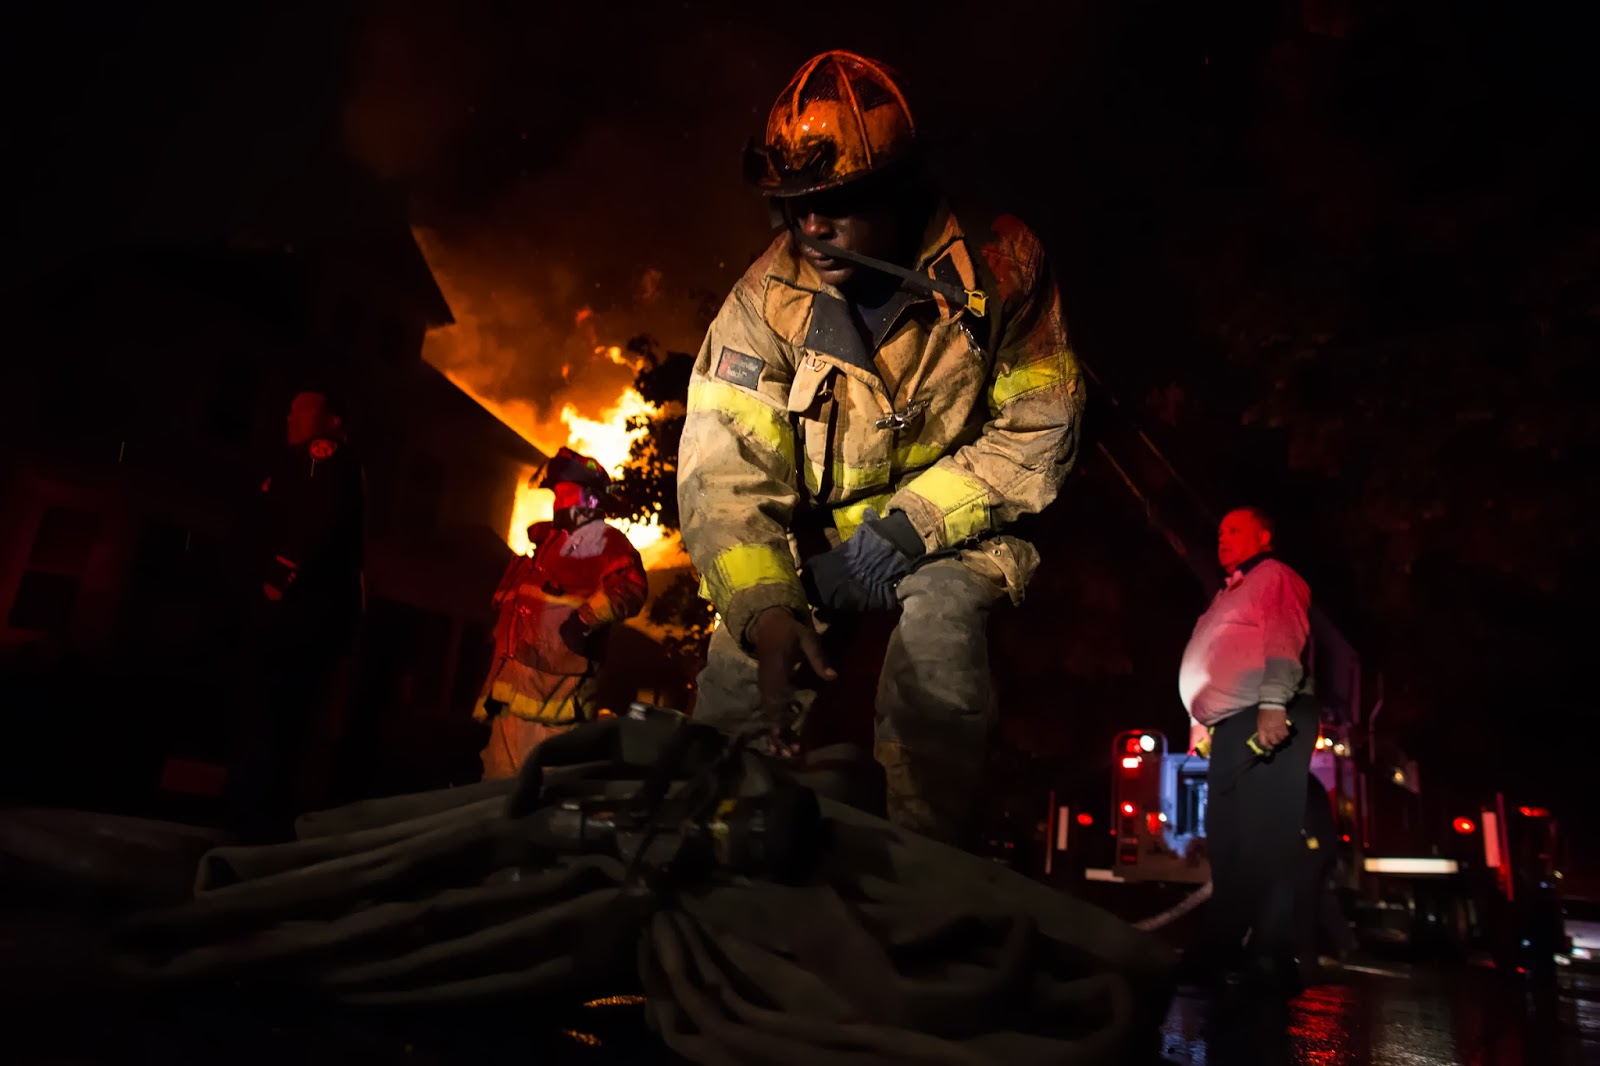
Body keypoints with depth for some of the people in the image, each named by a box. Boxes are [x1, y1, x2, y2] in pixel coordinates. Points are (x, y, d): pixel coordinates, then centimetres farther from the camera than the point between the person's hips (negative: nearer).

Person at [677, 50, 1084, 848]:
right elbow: (724, 469, -22)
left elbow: (1039, 429, -12)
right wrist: (765, 610, -40)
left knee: (942, 617, -30)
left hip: (943, 535, -1)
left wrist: (906, 528, -21)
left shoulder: (995, 269, -14)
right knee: (740, 646, -19)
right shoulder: (764, 302, -15)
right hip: (811, 537, 2)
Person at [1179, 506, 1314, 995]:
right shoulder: (1226, 595, 29)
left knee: (1266, 840, -11)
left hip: (1268, 720, -9)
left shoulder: (1275, 577, 3)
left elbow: (1284, 641, -13)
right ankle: (1222, 949, 12)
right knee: (1229, 841, 8)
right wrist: (1202, 722, 20)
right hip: (1231, 726, 9)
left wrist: (1273, 704, -26)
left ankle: (1270, 957, -10)